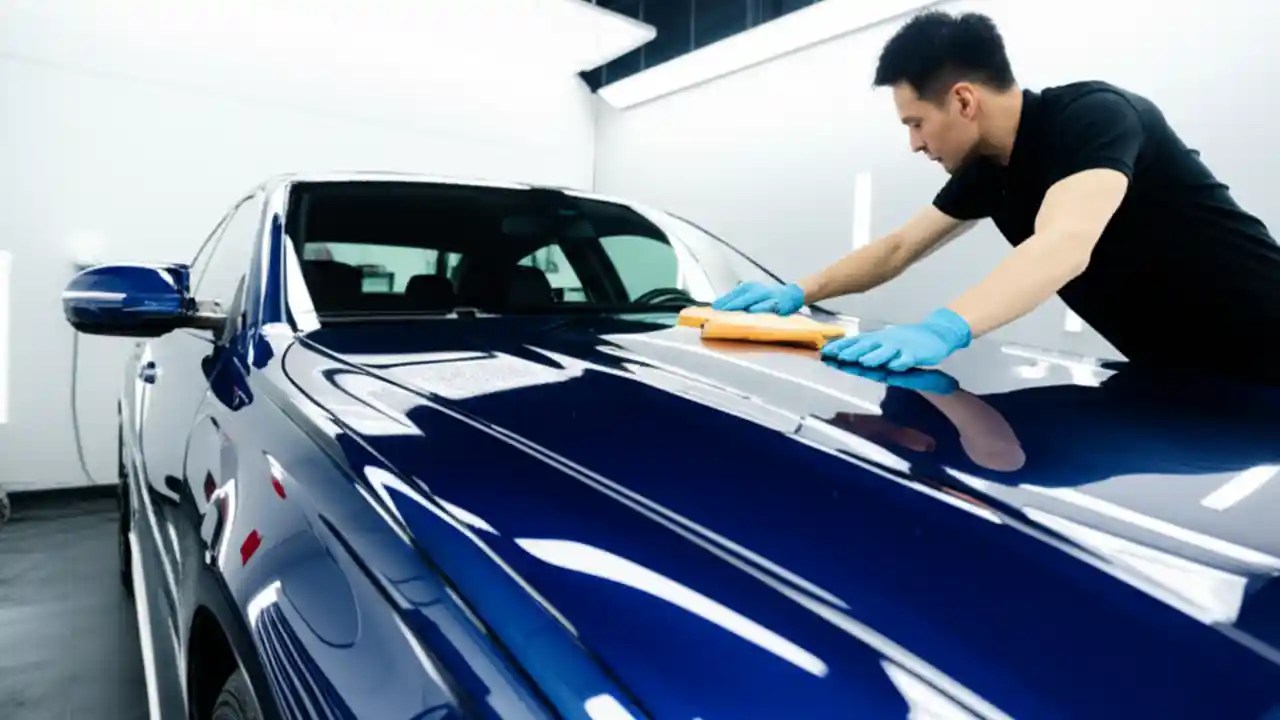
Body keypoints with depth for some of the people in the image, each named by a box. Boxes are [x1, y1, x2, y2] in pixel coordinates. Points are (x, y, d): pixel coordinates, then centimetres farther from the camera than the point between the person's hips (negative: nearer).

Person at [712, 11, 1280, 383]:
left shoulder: (1093, 114, -23)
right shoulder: (987, 168, 2)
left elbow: (1066, 245, -40)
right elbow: (899, 248, 9)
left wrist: (942, 330, -53)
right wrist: (796, 294, 2)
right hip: (1176, 375, 7)